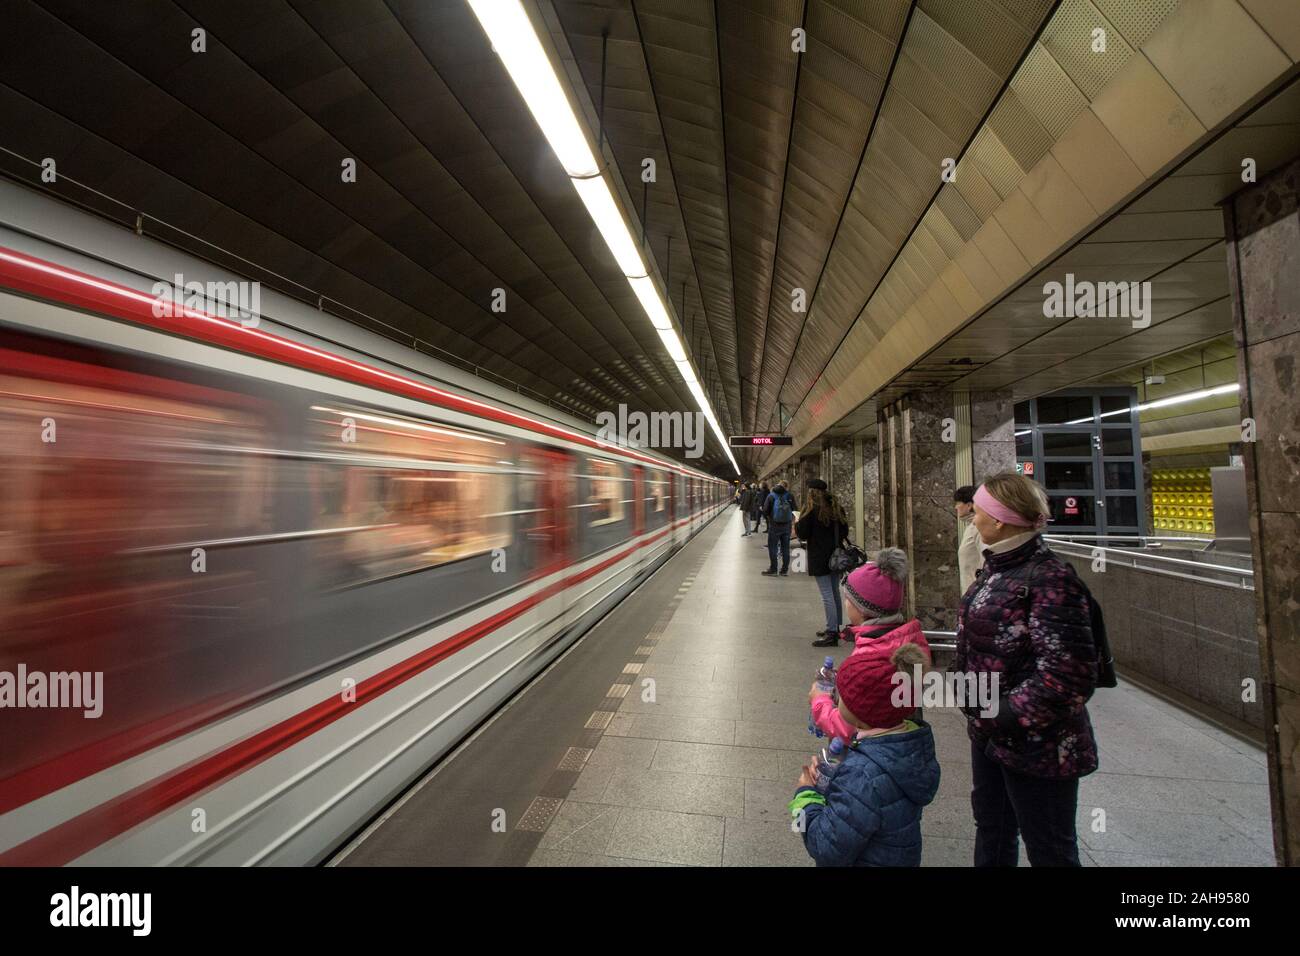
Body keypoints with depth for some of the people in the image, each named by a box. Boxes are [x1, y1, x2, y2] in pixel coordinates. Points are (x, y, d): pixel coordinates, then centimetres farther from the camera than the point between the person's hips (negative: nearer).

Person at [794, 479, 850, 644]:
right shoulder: (837, 508, 8)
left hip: (819, 559, -7)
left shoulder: (811, 509, -13)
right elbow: (844, 532, 14)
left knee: (827, 595, -7)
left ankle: (831, 633, -5)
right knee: (835, 592, 16)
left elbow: (802, 534, -11)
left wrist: (796, 524, 7)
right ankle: (836, 628, 26)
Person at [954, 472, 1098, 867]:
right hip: (988, 734, 8)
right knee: (991, 832, 26)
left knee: (1049, 850, 14)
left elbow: (1068, 675, -27)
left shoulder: (1049, 579, -24)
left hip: (1036, 745, -8)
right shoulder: (997, 567, 4)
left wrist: (1004, 717, -23)